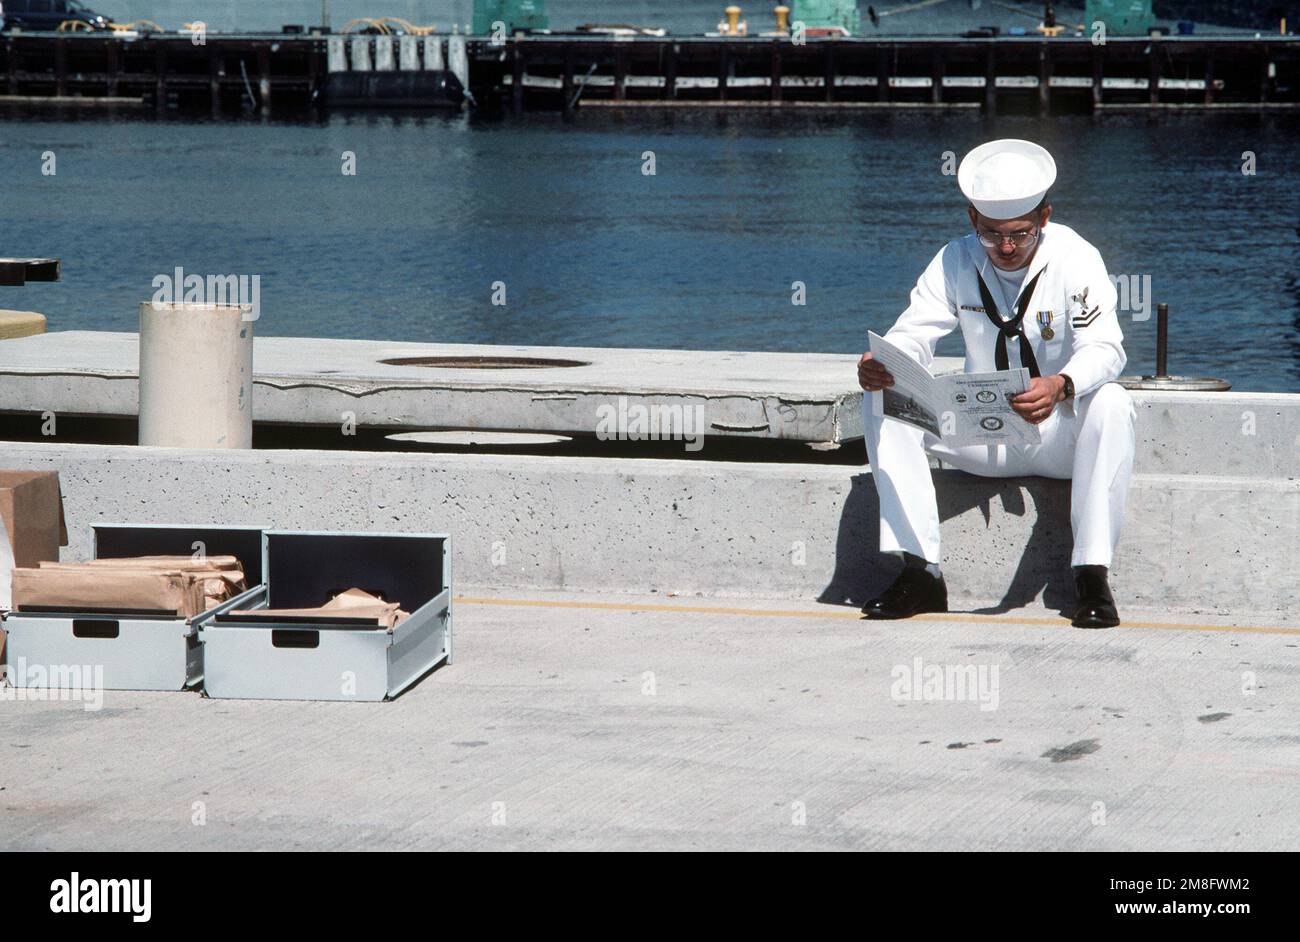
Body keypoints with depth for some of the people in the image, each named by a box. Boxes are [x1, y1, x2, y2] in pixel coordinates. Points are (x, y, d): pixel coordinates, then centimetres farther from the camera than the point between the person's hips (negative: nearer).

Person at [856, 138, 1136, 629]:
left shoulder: (1075, 258, -13)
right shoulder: (956, 261, -3)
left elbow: (1104, 348, -25)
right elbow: (913, 335, -9)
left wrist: (1061, 386, -48)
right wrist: (880, 364, -35)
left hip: (1060, 433, -3)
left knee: (1110, 404, -36)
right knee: (882, 402, -18)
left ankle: (1092, 576, -33)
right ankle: (919, 572, -23)